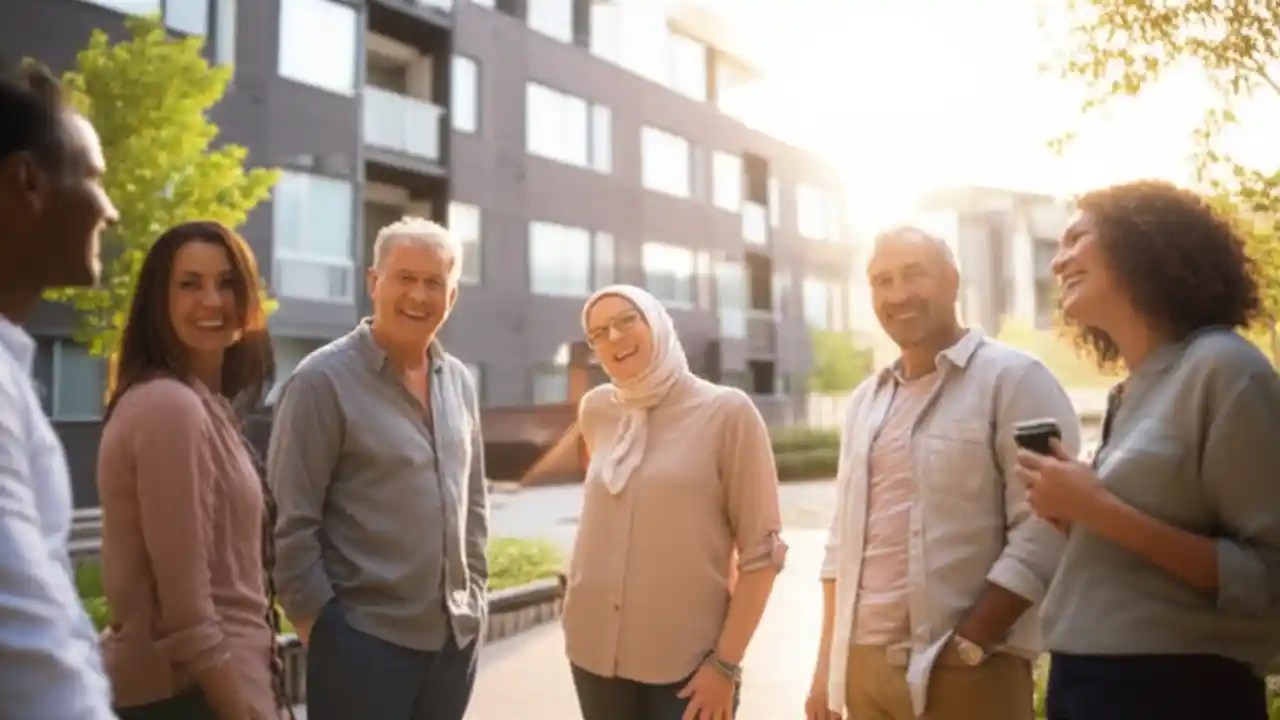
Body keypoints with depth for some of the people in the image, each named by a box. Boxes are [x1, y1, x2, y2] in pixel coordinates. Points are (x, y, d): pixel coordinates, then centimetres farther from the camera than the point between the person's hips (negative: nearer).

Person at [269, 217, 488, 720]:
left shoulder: (458, 381, 7)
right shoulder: (324, 379, -12)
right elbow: (290, 520, -12)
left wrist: (475, 592, 10)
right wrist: (317, 620, -10)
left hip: (456, 635, 6)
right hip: (363, 638, -6)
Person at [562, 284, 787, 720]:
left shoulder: (727, 411, -9)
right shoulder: (595, 411, 3)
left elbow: (761, 550, -10)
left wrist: (726, 662, -13)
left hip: (688, 660, -4)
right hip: (595, 650, 4)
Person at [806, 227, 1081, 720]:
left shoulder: (1014, 379, -7)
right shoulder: (866, 401, 11)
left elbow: (1043, 535, -14)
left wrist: (965, 648, -16)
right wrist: (827, 661, 10)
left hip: (967, 673, -5)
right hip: (863, 665, 6)